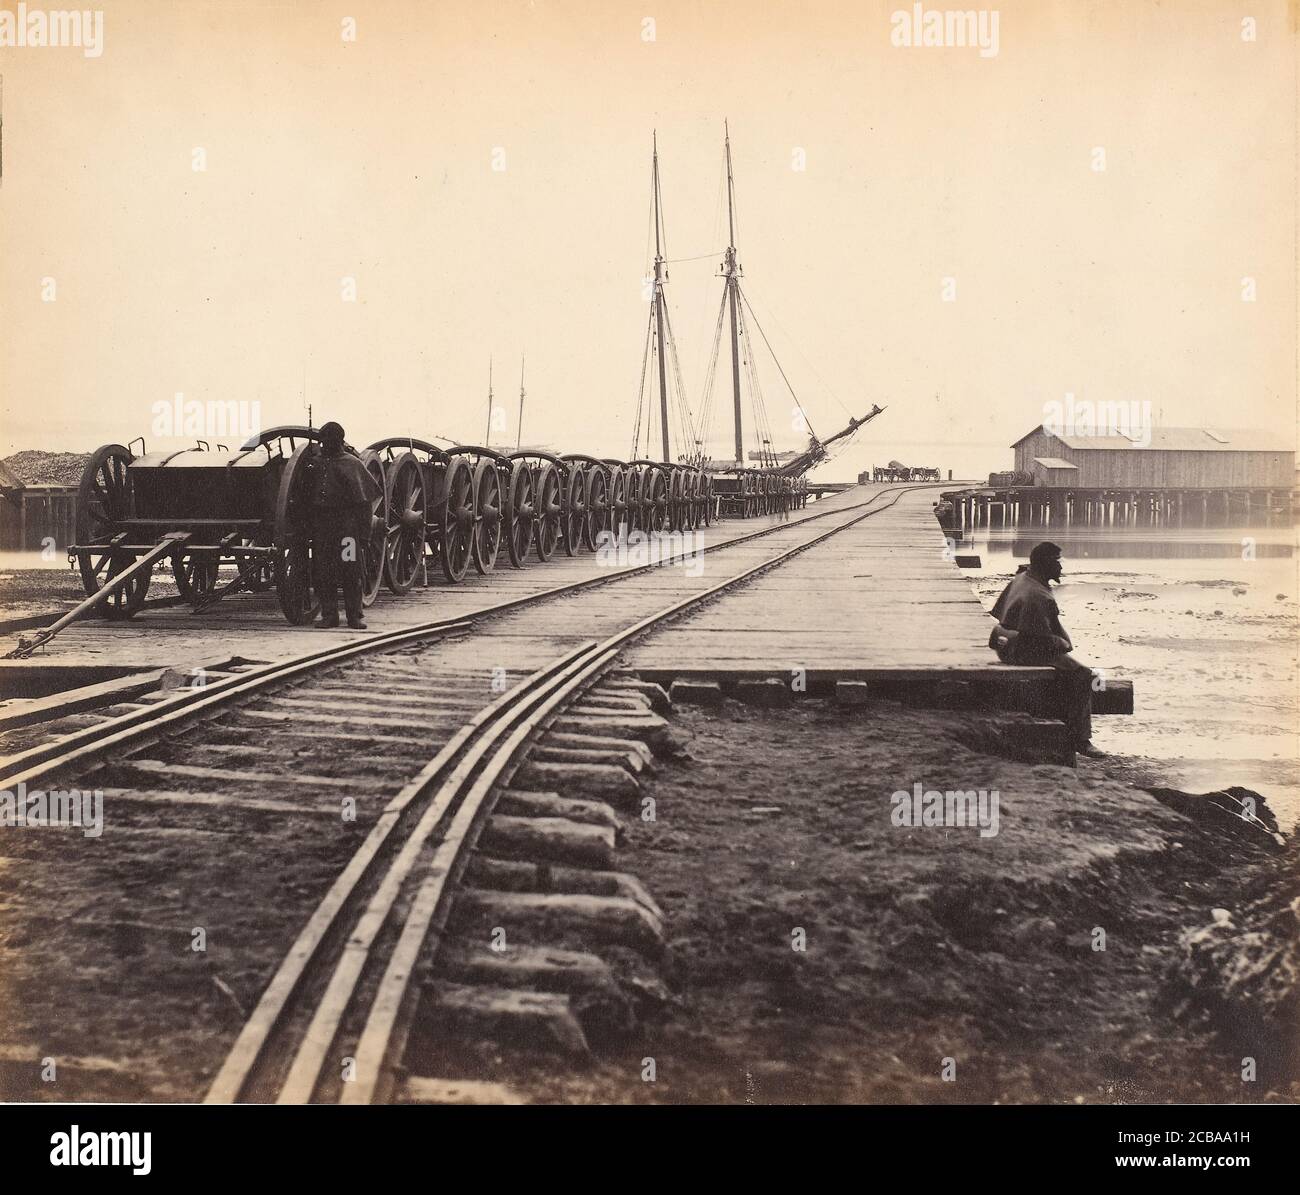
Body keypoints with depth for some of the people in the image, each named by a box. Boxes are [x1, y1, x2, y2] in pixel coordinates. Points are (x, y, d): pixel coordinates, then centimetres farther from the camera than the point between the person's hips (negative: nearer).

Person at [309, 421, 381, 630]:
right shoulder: (317, 463, 15)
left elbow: (364, 500, -2)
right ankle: (329, 615, 9)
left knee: (350, 570, -5)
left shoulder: (351, 463, 1)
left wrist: (364, 530, -8)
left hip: (346, 521, -5)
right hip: (320, 523, 5)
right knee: (323, 572, 3)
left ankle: (355, 616, 1)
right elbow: (310, 493, 19)